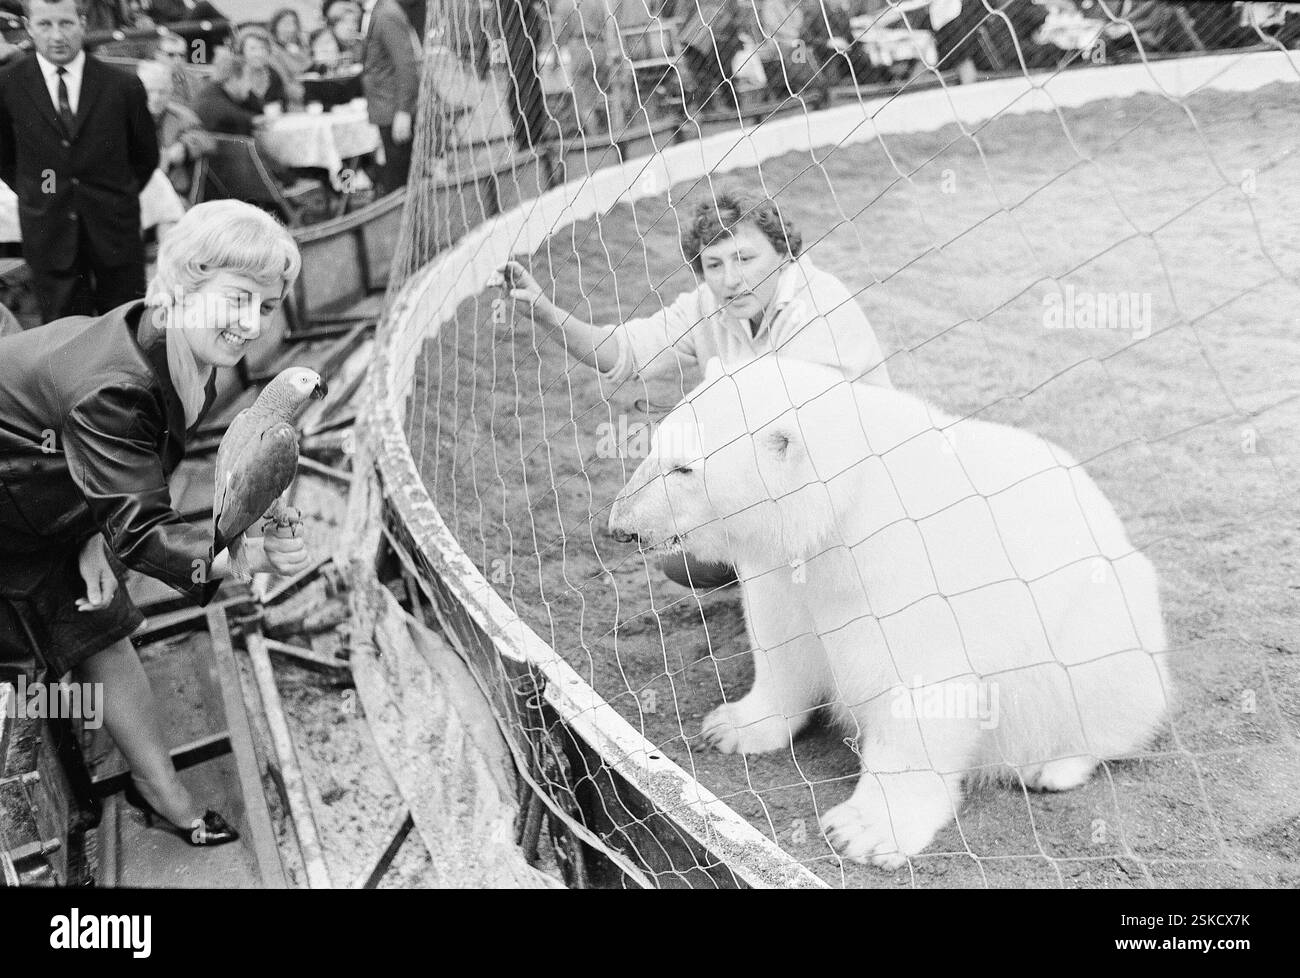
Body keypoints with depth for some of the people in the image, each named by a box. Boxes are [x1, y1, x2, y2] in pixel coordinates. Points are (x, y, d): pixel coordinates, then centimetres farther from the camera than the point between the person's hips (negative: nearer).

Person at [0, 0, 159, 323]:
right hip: (48, 234, 1)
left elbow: (146, 155, 9)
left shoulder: (123, 86, -4)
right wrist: (32, 195, 7)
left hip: (115, 228, 0)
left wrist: (120, 197, 8)